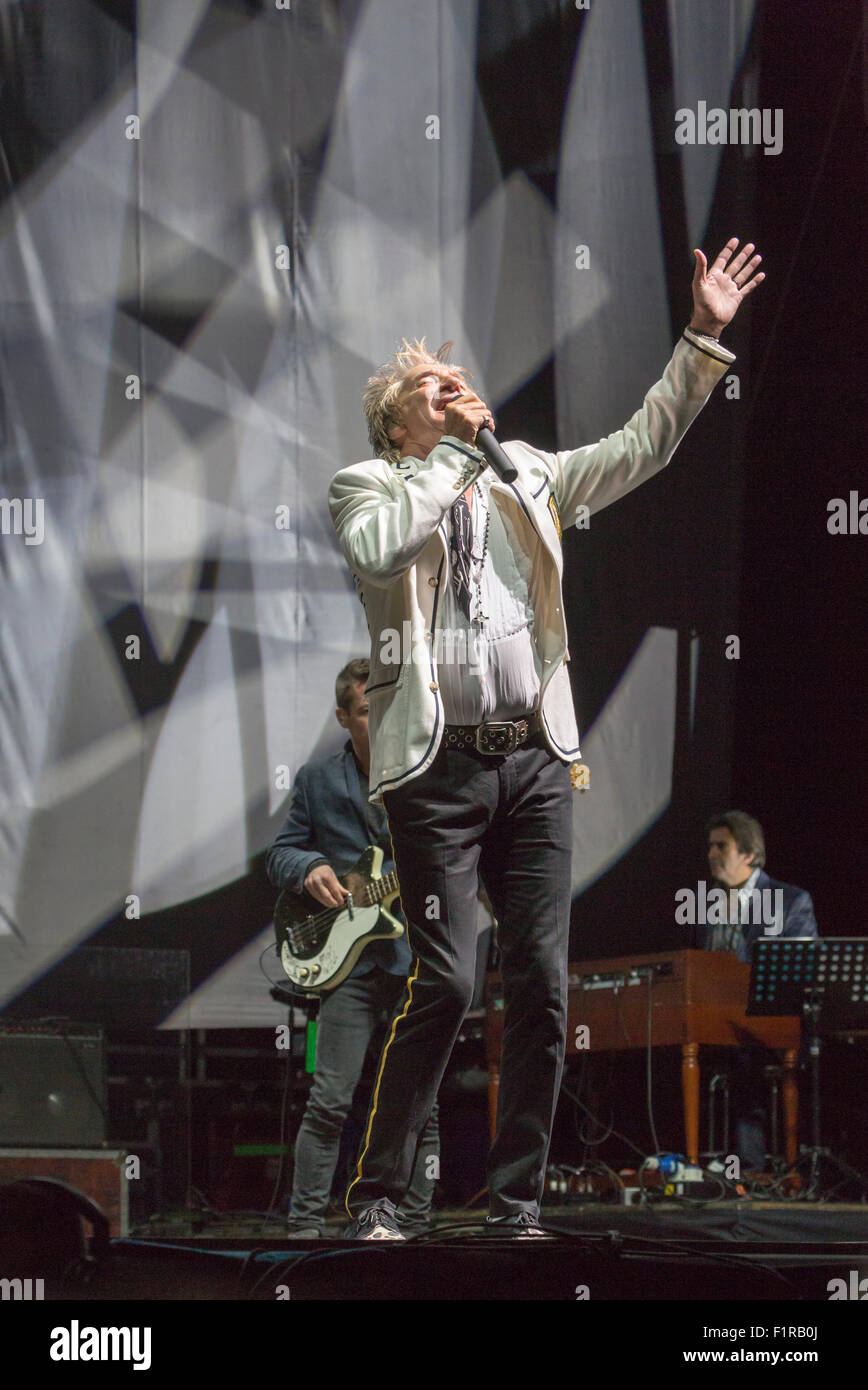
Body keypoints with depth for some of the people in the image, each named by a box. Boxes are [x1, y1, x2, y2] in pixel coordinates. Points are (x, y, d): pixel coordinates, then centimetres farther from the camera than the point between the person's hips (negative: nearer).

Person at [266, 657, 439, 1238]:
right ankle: (306, 1222, -1)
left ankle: (414, 1224, 9)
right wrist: (309, 869, -9)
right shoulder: (318, 780, 8)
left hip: (420, 958, 1)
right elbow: (280, 854, 12)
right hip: (349, 964, -1)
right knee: (331, 1098, -7)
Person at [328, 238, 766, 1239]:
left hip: (534, 762, 5)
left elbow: (639, 447, 19)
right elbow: (379, 549, -17)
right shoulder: (367, 487, 5)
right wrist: (455, 448, -8)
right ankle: (374, 1195, -1)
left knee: (542, 986, 1)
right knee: (444, 983, -11)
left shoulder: (526, 479, 19)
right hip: (437, 768, -5)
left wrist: (703, 338, 11)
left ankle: (516, 1204, 8)